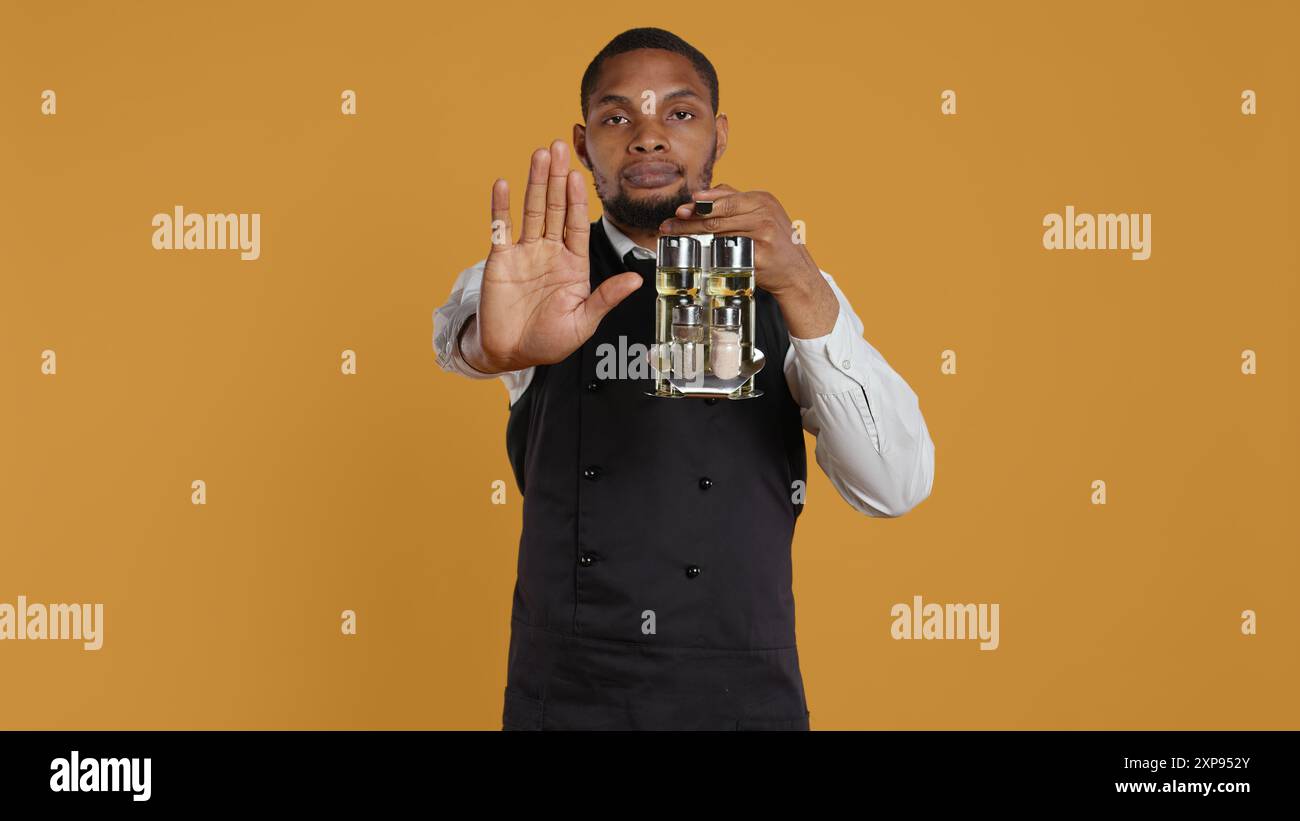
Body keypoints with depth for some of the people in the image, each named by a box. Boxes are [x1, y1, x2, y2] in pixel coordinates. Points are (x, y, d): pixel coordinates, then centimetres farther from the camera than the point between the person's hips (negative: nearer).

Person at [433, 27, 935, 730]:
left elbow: (897, 487, -14)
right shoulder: (540, 277, -1)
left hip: (743, 696, 0)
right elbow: (458, 328, -24)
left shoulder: (787, 291, -2)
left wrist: (802, 287, -27)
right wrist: (500, 341, -48)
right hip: (562, 693, 1)